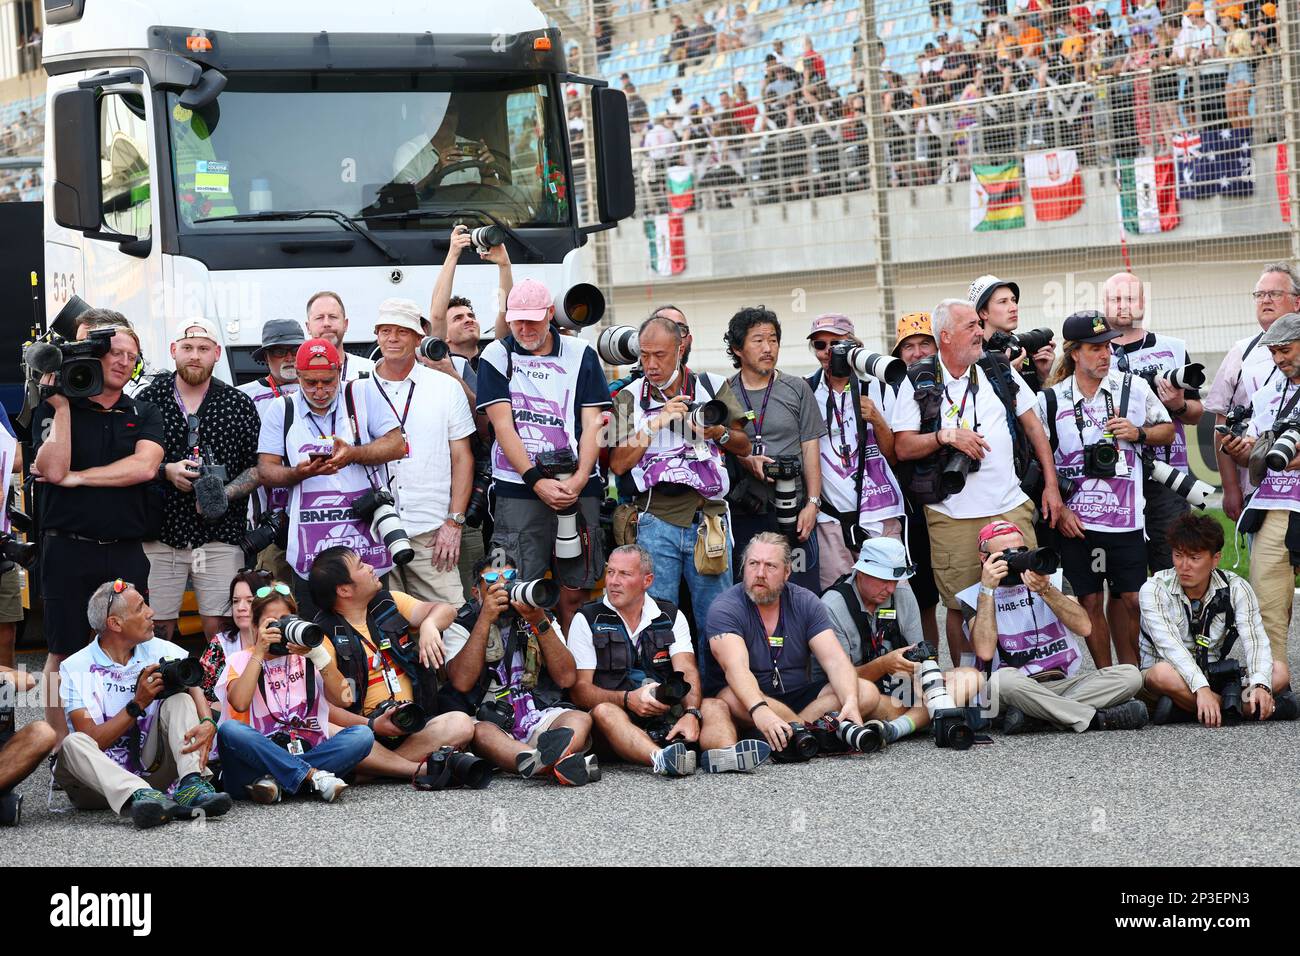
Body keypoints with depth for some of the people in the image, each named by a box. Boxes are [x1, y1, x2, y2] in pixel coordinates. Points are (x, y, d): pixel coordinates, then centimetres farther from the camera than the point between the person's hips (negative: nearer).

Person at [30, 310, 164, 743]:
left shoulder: (143, 415, 10)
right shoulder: (53, 411, 3)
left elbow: (145, 466, -9)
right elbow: (54, 470, -13)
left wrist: (77, 476, -11)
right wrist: (62, 404, -13)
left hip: (126, 552, 2)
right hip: (67, 549, -2)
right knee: (63, 654, 2)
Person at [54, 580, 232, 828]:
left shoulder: (159, 651, 6)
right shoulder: (75, 668, -5)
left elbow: (194, 686, -7)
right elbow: (91, 741, -13)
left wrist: (208, 723, -29)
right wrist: (137, 705, -21)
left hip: (151, 773, 3)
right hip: (101, 781, -3)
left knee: (179, 699, -12)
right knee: (73, 744, -32)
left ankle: (193, 786, -35)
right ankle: (141, 797, -57)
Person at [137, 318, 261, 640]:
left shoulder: (239, 405, 8)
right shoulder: (147, 400, 6)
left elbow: (258, 467, 7)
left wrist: (224, 495, -9)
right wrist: (166, 472, -10)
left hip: (221, 538, 0)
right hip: (160, 536, 0)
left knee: (219, 628, -4)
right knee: (156, 629, 0)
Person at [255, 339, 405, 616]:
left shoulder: (361, 396, 7)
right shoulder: (281, 410, 10)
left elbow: (396, 444, 1)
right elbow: (266, 471, 7)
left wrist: (353, 454, -15)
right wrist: (301, 472, -14)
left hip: (367, 543, 0)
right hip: (310, 549, 0)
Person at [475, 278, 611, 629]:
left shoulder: (581, 354, 9)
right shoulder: (496, 356, 6)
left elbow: (593, 422, 6)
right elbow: (502, 426, -1)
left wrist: (580, 479, -9)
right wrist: (537, 481, -11)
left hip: (578, 487, 1)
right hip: (518, 488, -1)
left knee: (576, 588, 0)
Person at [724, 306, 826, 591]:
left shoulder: (797, 390, 10)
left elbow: (811, 449, 7)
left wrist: (812, 503, -2)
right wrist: (745, 461, -12)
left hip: (793, 514, 0)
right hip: (741, 513, 0)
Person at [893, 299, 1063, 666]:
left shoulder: (1000, 370, 9)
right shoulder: (918, 383, 1)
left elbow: (1033, 426, 13)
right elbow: (903, 448, 0)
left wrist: (1051, 485, 8)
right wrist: (945, 436, -16)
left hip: (1010, 508, 2)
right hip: (952, 515, -2)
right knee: (960, 606, 2)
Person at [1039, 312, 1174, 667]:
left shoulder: (1134, 387, 5)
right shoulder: (1050, 399, 2)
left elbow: (1167, 430, 14)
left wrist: (1138, 433, -6)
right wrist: (1057, 509, -4)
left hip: (1126, 515, 1)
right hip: (1076, 519, -1)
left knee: (1130, 598, 2)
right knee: (1090, 600, 3)